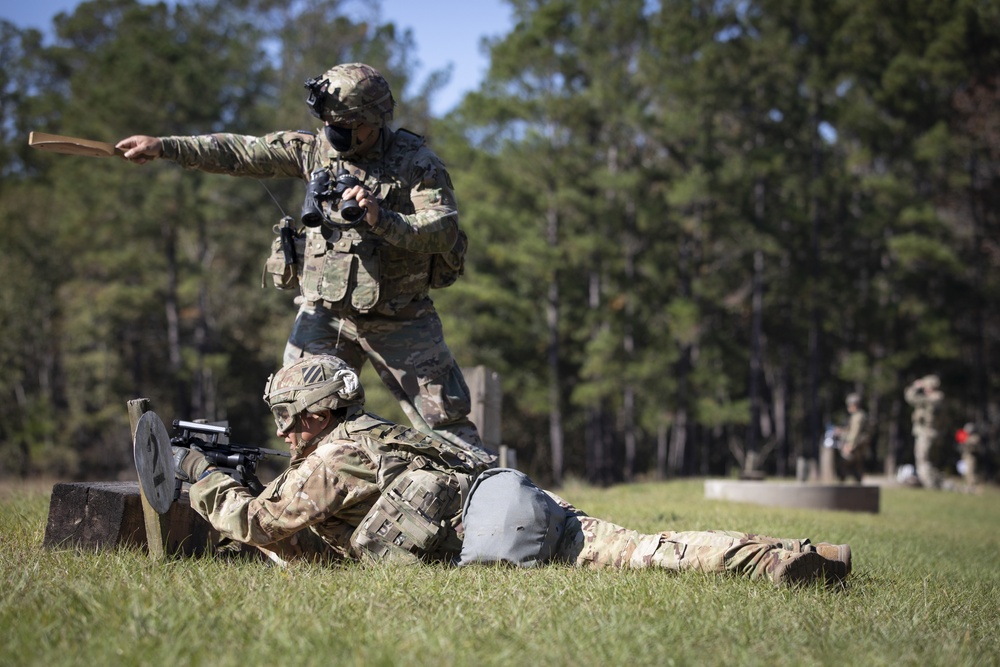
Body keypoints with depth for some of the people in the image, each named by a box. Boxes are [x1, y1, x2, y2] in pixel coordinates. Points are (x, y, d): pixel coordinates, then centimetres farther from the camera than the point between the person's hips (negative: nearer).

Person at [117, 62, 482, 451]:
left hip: (399, 319, -3)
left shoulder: (417, 163, -11)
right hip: (324, 313, 3)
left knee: (445, 419, 1)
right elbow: (240, 153, -2)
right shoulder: (316, 148, 0)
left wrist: (381, 219, -36)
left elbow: (445, 232, -21)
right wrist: (164, 147, -9)